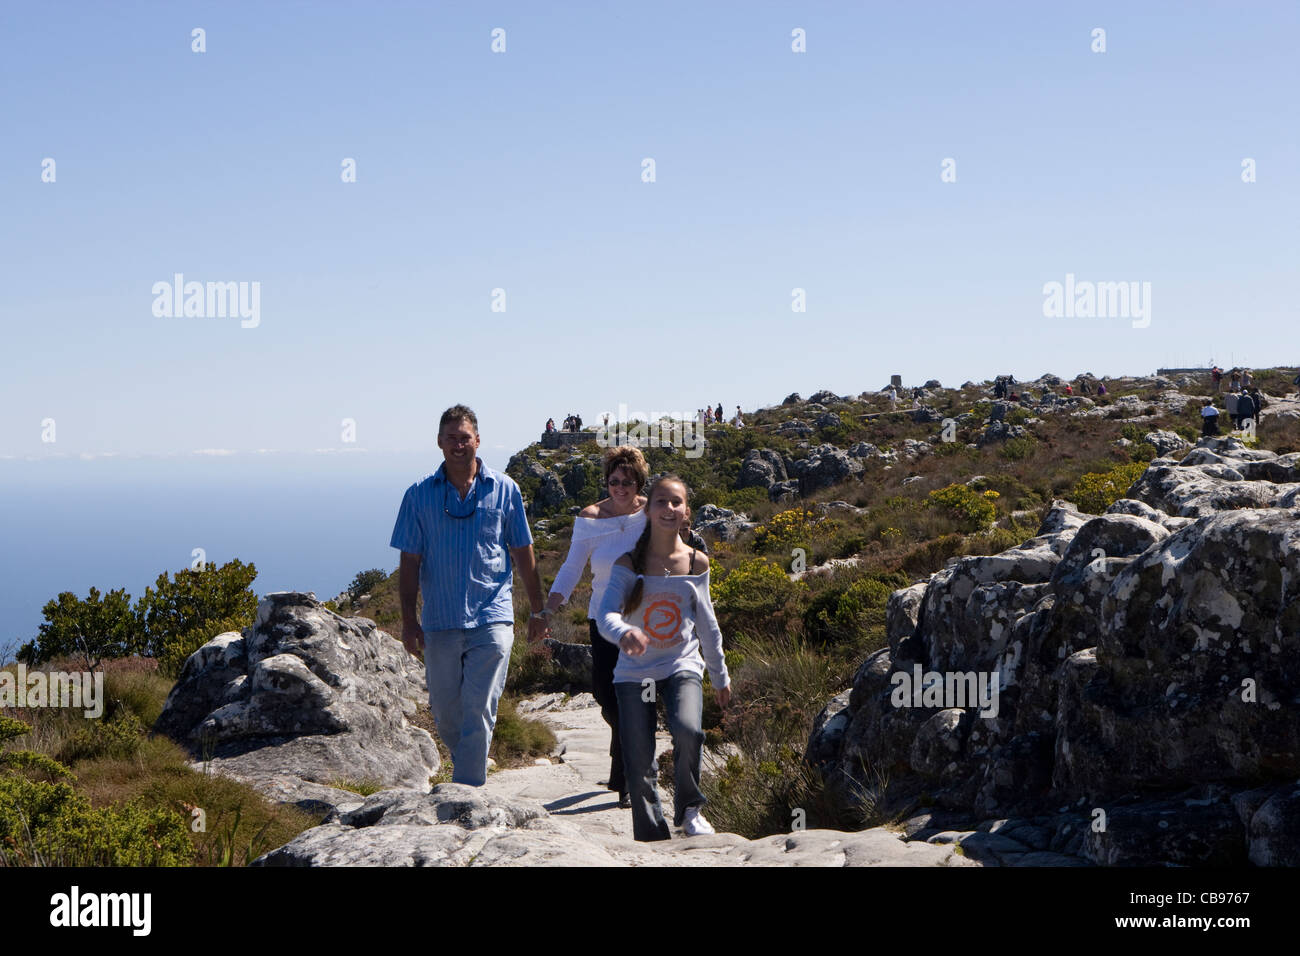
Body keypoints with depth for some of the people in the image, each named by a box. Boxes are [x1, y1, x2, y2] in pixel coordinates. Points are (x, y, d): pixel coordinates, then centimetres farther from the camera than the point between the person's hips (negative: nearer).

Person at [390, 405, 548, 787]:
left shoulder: (504, 490, 3)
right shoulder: (420, 495, 2)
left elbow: (523, 554, 10)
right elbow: (410, 562, 4)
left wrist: (537, 611, 12)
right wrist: (409, 619, -3)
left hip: (492, 617, -2)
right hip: (441, 622, 2)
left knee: (478, 713, -7)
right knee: (445, 714, 10)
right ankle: (471, 768, 34)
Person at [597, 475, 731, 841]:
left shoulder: (696, 563, 2)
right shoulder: (628, 564, -5)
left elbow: (707, 624, 13)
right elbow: (607, 614, -19)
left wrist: (720, 676, 20)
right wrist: (623, 633, -43)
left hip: (682, 667, 0)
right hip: (635, 671, 0)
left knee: (688, 730, -27)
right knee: (639, 760, -4)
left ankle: (689, 811, -2)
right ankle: (651, 837, 14)